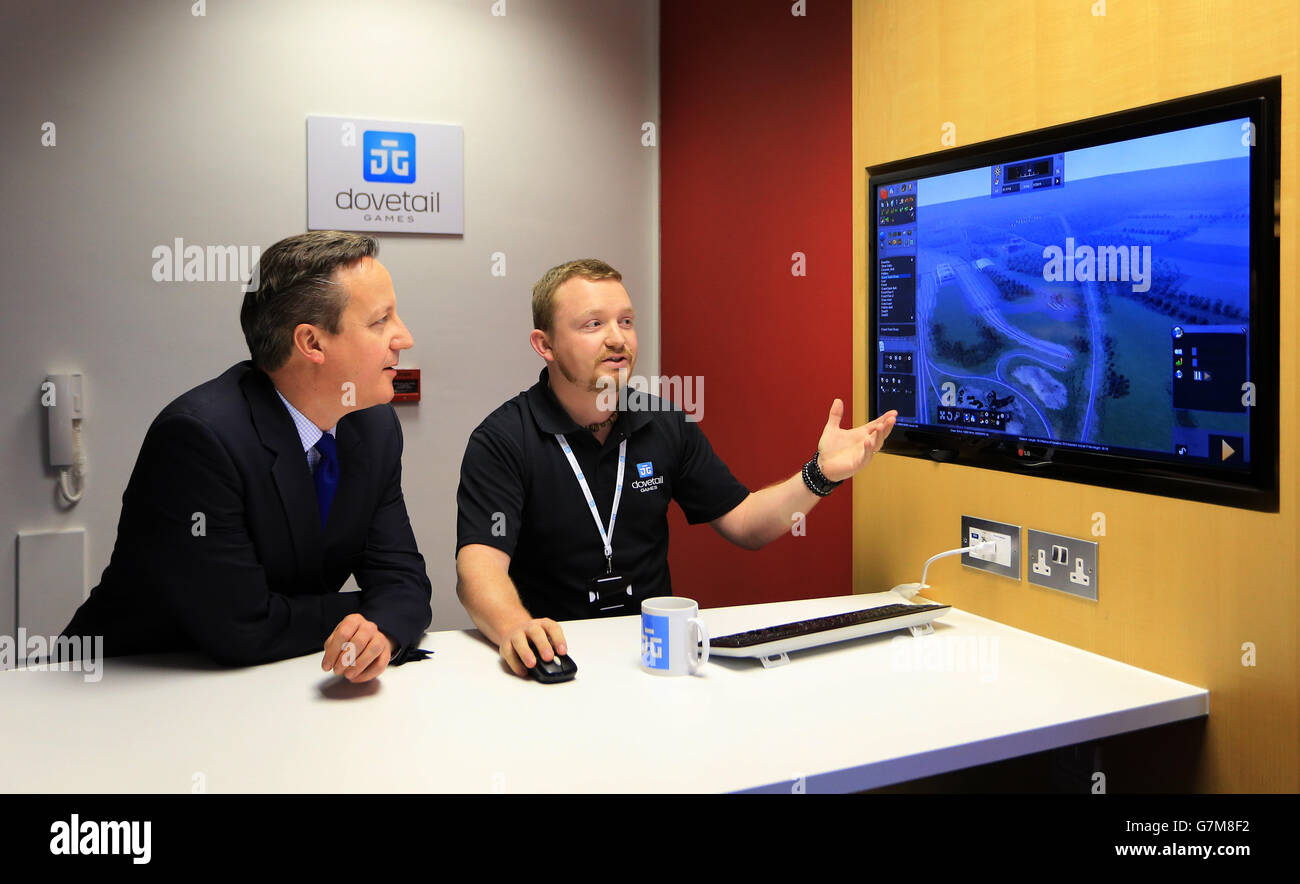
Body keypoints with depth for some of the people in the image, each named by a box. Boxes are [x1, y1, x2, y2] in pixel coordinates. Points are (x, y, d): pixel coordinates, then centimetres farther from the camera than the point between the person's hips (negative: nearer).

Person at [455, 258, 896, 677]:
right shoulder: (502, 440, -9)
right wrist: (514, 627, -43)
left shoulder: (666, 425, 7)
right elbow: (479, 565, -21)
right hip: (557, 652, -2)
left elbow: (744, 523, 12)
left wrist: (821, 474, -3)